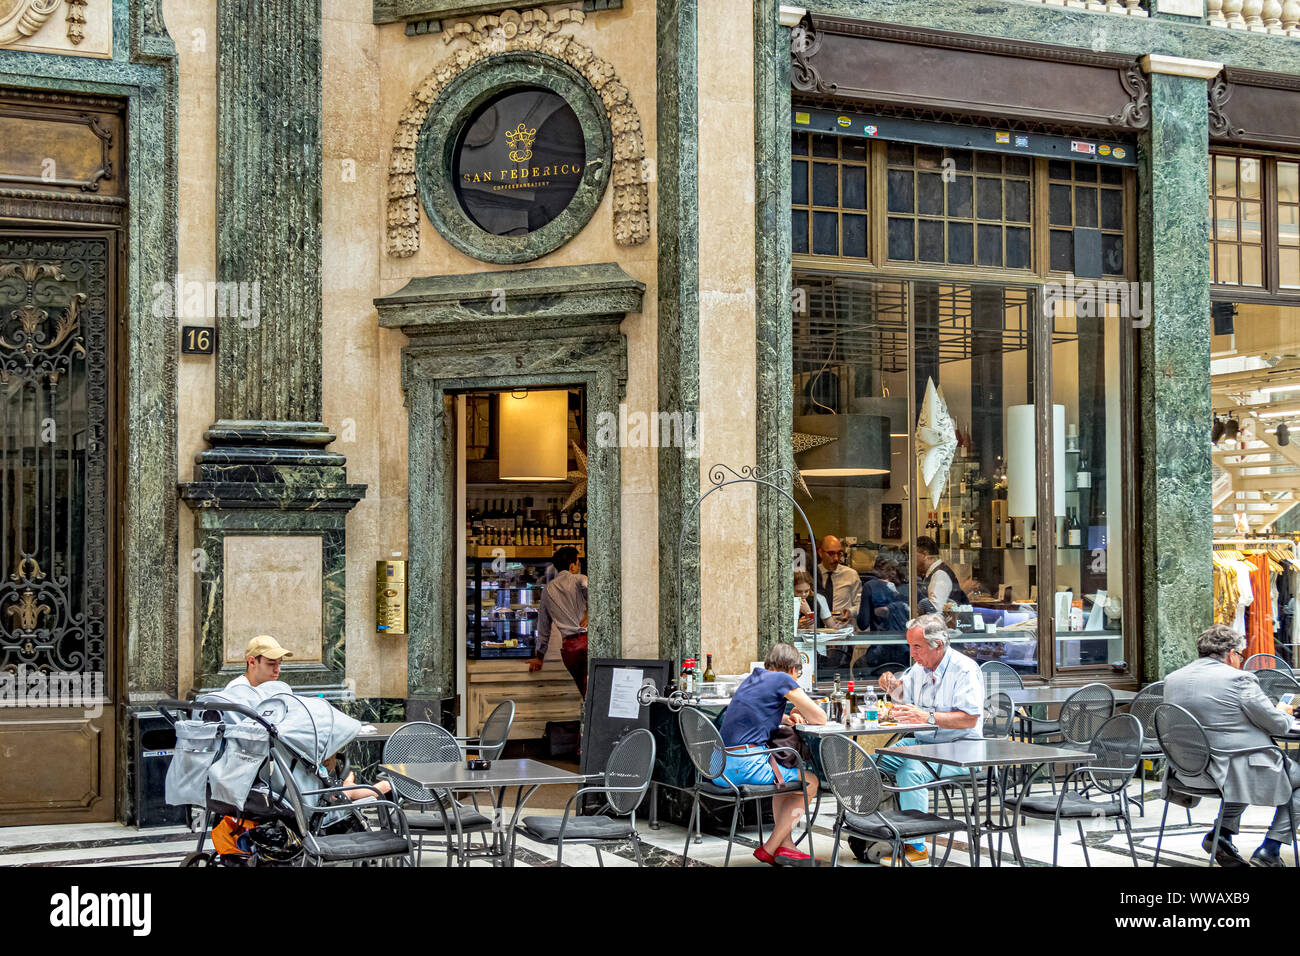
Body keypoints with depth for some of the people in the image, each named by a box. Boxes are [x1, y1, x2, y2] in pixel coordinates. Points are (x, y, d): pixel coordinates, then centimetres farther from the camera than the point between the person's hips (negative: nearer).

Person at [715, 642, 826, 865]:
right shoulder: (783, 680, -2)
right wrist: (800, 714, 21)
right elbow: (820, 718, 0)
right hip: (745, 764, -9)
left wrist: (786, 718, 21)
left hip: (720, 766, 9)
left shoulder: (753, 678, 21)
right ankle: (770, 849, 8)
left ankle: (785, 845, 20)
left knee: (784, 777, 32)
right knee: (810, 782, 9)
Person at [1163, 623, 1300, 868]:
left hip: (1190, 772, 7)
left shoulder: (1172, 680, 6)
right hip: (1237, 771, -7)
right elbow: (1278, 725, -7)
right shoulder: (1239, 679, -14)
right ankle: (1270, 850, 10)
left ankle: (1222, 832, 18)